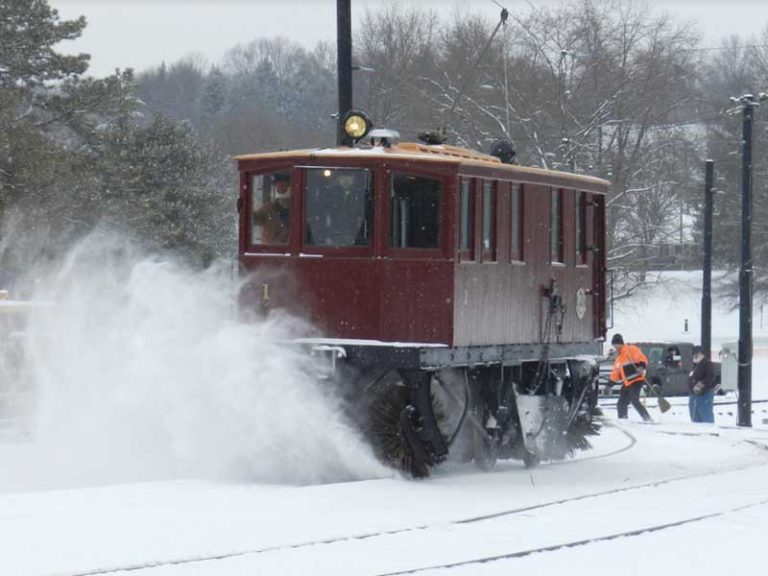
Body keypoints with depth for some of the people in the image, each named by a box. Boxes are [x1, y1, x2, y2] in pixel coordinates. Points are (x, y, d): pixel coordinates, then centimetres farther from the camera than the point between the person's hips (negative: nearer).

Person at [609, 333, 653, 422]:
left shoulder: (631, 350, -3)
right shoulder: (618, 357, 22)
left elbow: (642, 359, -14)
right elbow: (615, 374, 28)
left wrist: (641, 367, -33)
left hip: (636, 380, -9)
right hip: (626, 384, 9)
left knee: (635, 401, -22)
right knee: (621, 405, 5)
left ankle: (647, 419, -20)